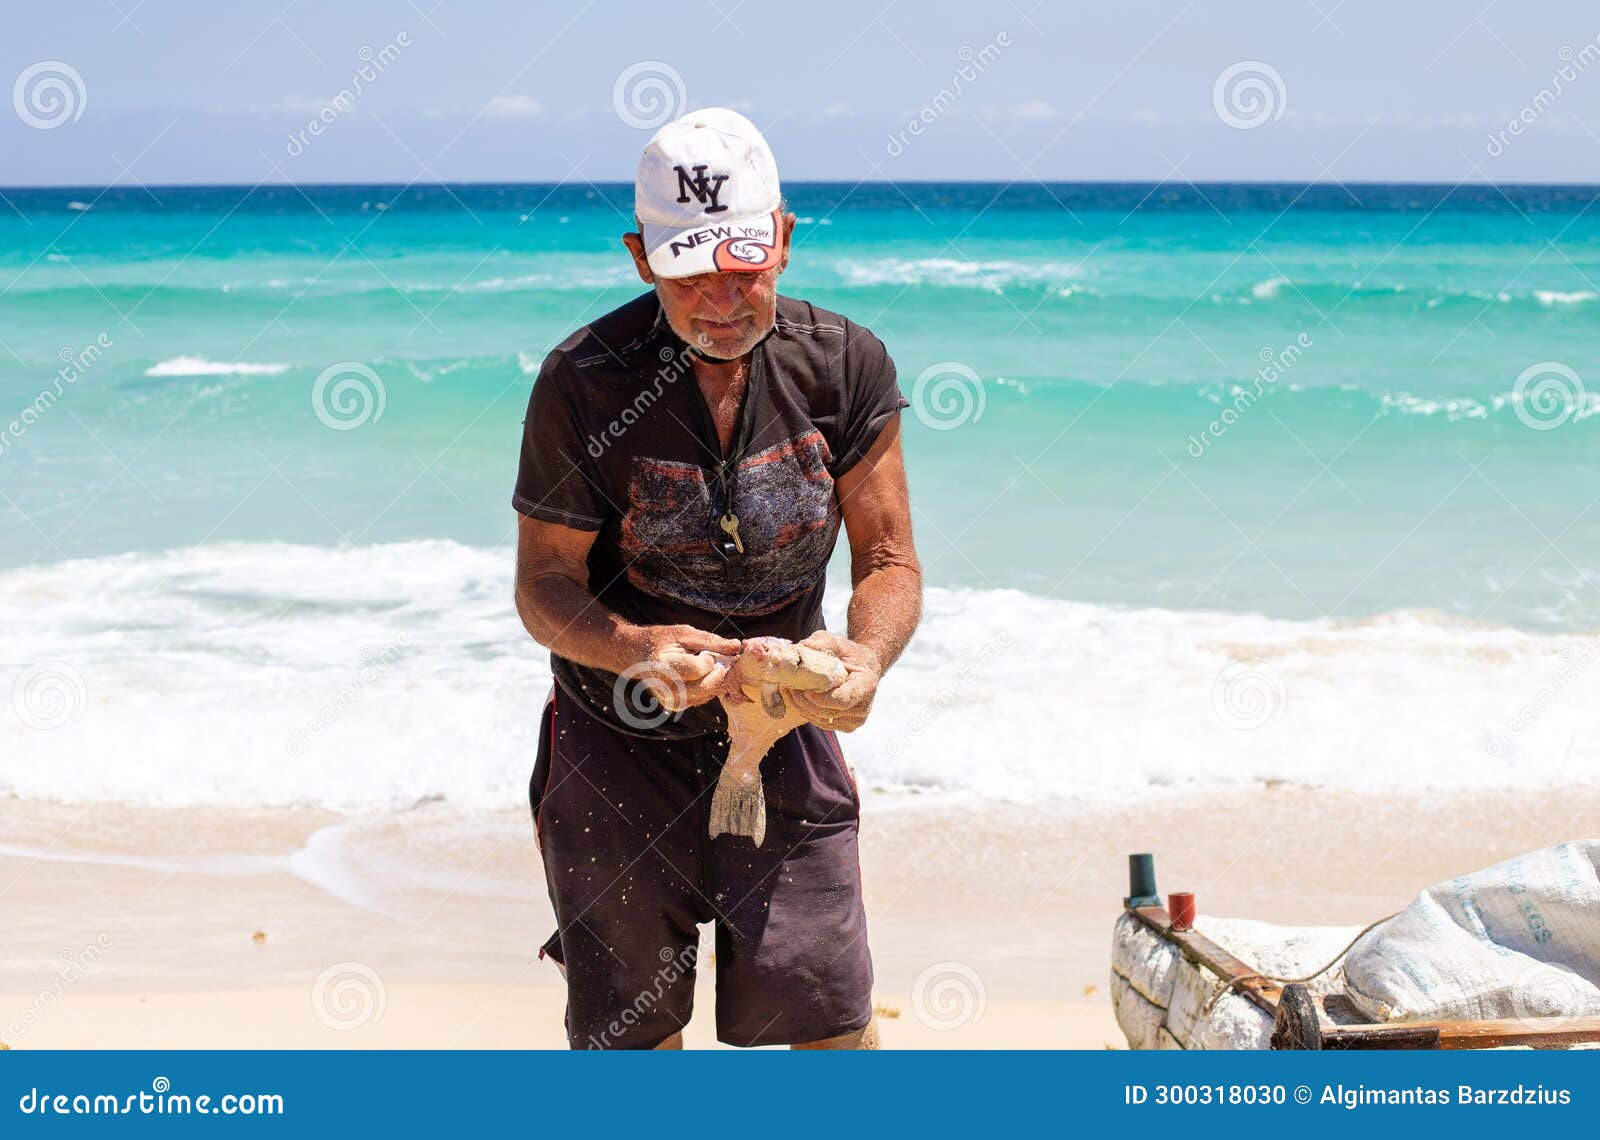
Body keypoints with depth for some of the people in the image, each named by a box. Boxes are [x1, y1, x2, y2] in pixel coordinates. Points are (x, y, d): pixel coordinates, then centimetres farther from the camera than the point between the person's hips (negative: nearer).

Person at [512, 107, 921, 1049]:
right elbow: (544, 584, -10)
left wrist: (866, 655, -28)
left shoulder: (845, 365, -9)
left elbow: (890, 562, -5)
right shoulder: (584, 381, -16)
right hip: (619, 748, -1)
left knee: (833, 1020, -1)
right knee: (632, 1033, 7)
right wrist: (632, 647, -32)